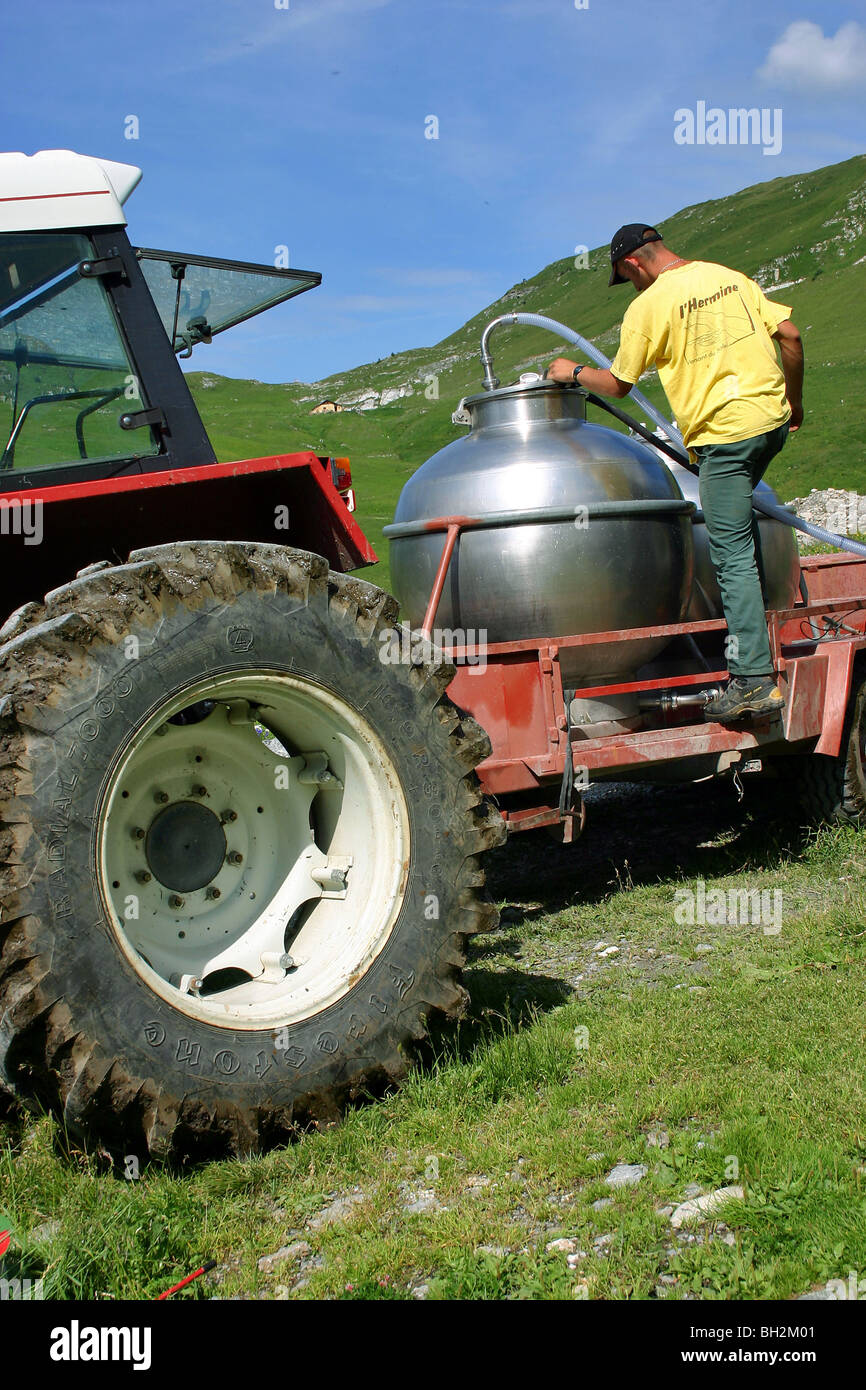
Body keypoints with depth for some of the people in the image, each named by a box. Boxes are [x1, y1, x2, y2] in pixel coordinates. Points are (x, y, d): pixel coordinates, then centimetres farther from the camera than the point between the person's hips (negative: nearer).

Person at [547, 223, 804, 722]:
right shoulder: (731, 278, 11)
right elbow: (790, 336, 8)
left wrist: (574, 371, 22)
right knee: (738, 513, 29)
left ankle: (754, 680, -6)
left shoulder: (647, 307, -5)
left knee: (733, 557, -5)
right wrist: (794, 399, 21)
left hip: (724, 433, -7)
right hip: (773, 419, 7)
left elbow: (618, 384, 4)